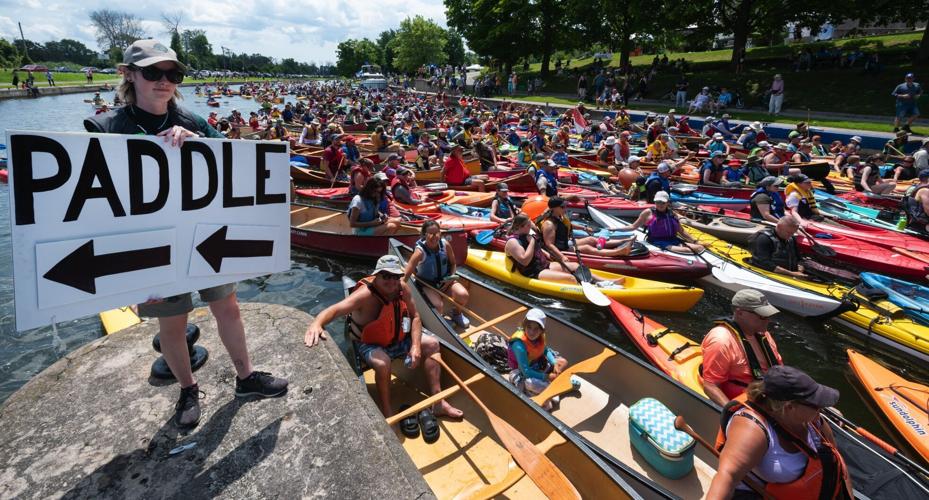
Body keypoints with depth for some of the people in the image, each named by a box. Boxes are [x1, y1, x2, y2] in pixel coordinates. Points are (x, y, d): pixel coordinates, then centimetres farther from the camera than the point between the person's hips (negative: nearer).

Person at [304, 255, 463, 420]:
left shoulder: (402, 287, -14)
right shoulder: (365, 294, -32)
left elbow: (415, 317, -4)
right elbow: (335, 309, -46)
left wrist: (416, 346, -16)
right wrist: (316, 323, -68)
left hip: (398, 339, 7)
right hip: (369, 345, -6)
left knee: (432, 344, -1)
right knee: (383, 362, -36)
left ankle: (438, 403, 4)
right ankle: (387, 413, -13)